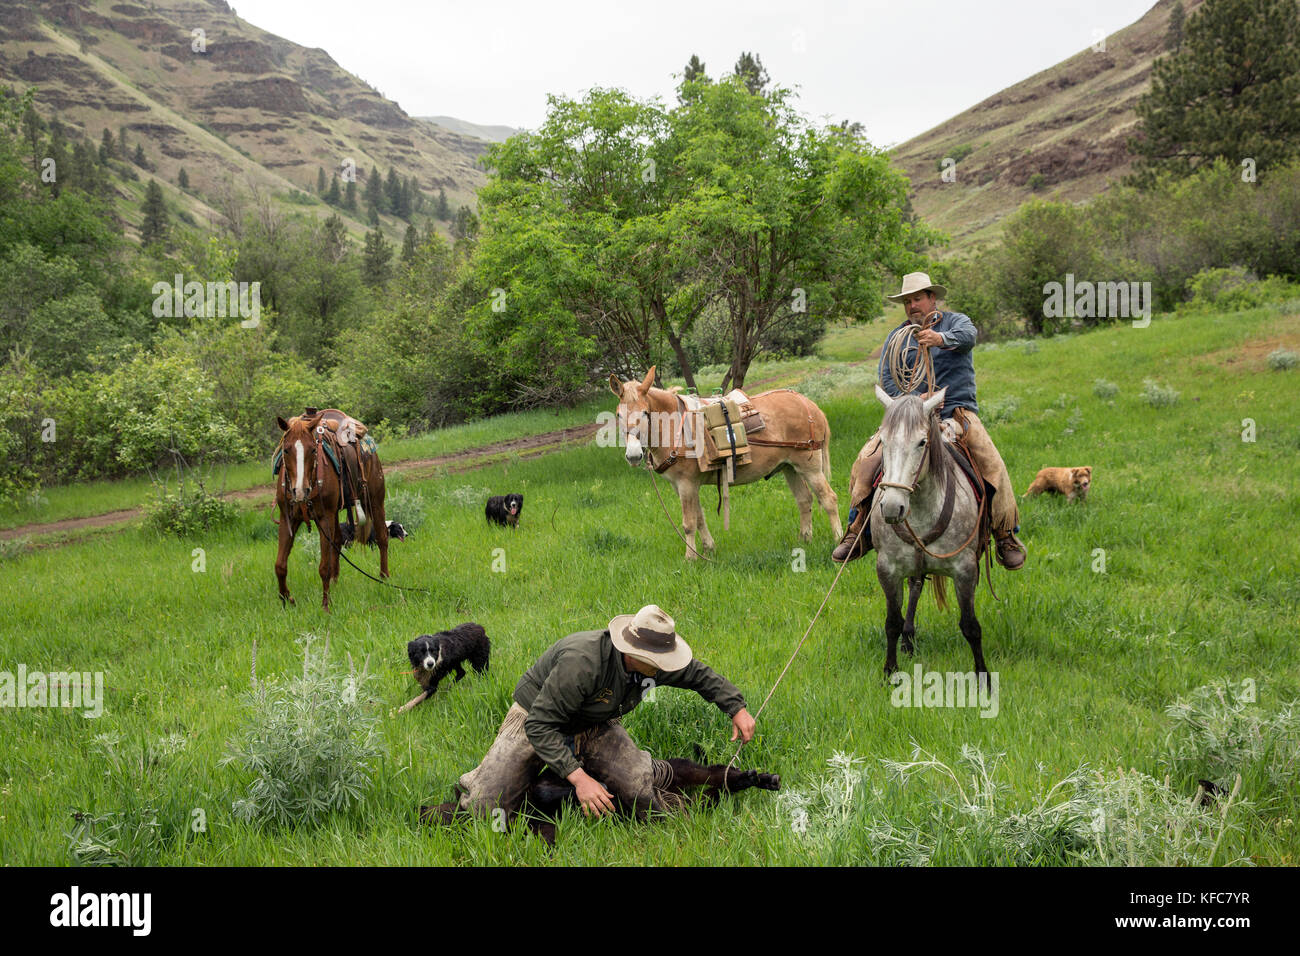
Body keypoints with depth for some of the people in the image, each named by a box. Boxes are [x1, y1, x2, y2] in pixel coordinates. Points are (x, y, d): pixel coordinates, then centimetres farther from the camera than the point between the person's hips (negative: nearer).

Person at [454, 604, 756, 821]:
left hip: (594, 726, 5)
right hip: (536, 718, -5)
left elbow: (700, 675, 4)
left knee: (641, 791, -20)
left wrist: (737, 708, -2)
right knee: (484, 808, -13)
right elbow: (540, 726, -37)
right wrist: (578, 778, -42)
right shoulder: (582, 663, -40)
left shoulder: (655, 662, -19)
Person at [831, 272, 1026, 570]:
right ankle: (858, 532, -3)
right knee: (867, 460, -16)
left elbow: (967, 336, -17)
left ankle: (1006, 536, -6)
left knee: (992, 465, -22)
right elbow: (886, 378, 2)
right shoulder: (897, 337, 14)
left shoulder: (955, 322, 8)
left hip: (957, 411, -2)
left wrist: (941, 339, -41)